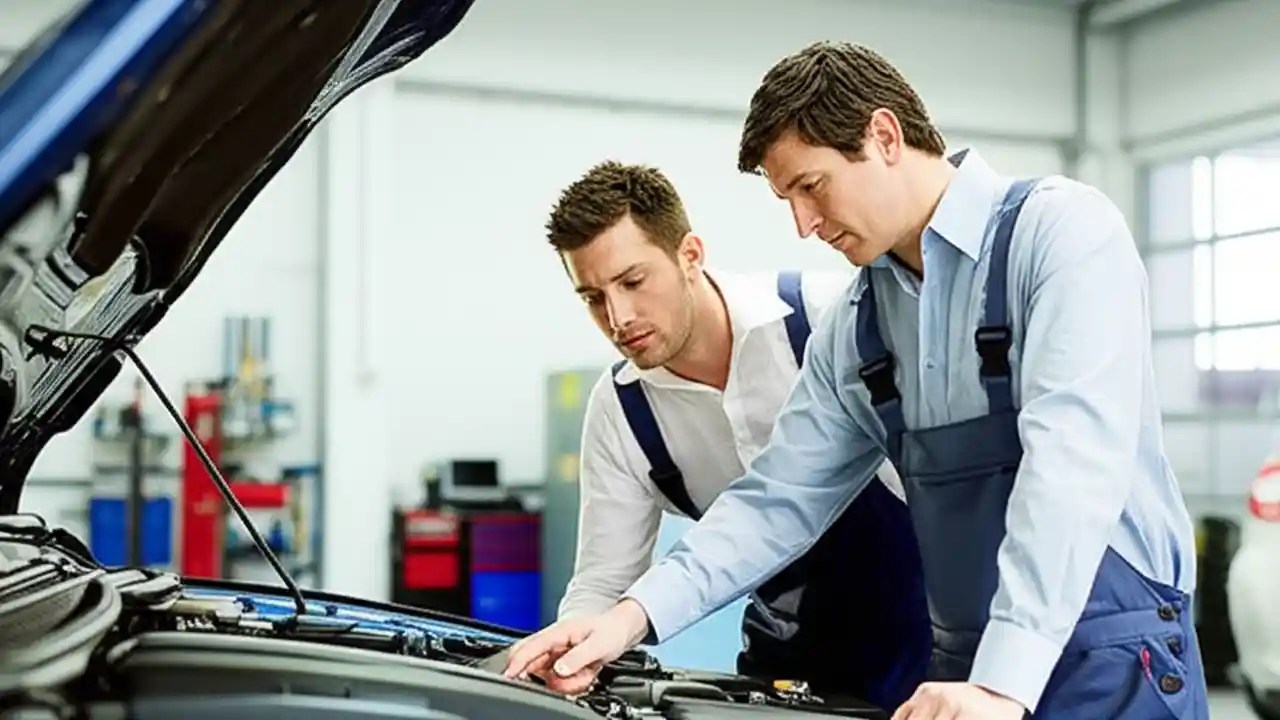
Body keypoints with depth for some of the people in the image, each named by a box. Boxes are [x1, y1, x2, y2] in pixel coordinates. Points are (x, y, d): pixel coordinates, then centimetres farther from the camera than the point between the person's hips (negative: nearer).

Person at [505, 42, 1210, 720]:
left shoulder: (1059, 228, -12)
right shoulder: (854, 326, 7)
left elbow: (1072, 458, -23)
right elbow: (780, 497, 8)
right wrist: (635, 615, -4)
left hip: (1110, 655, -6)